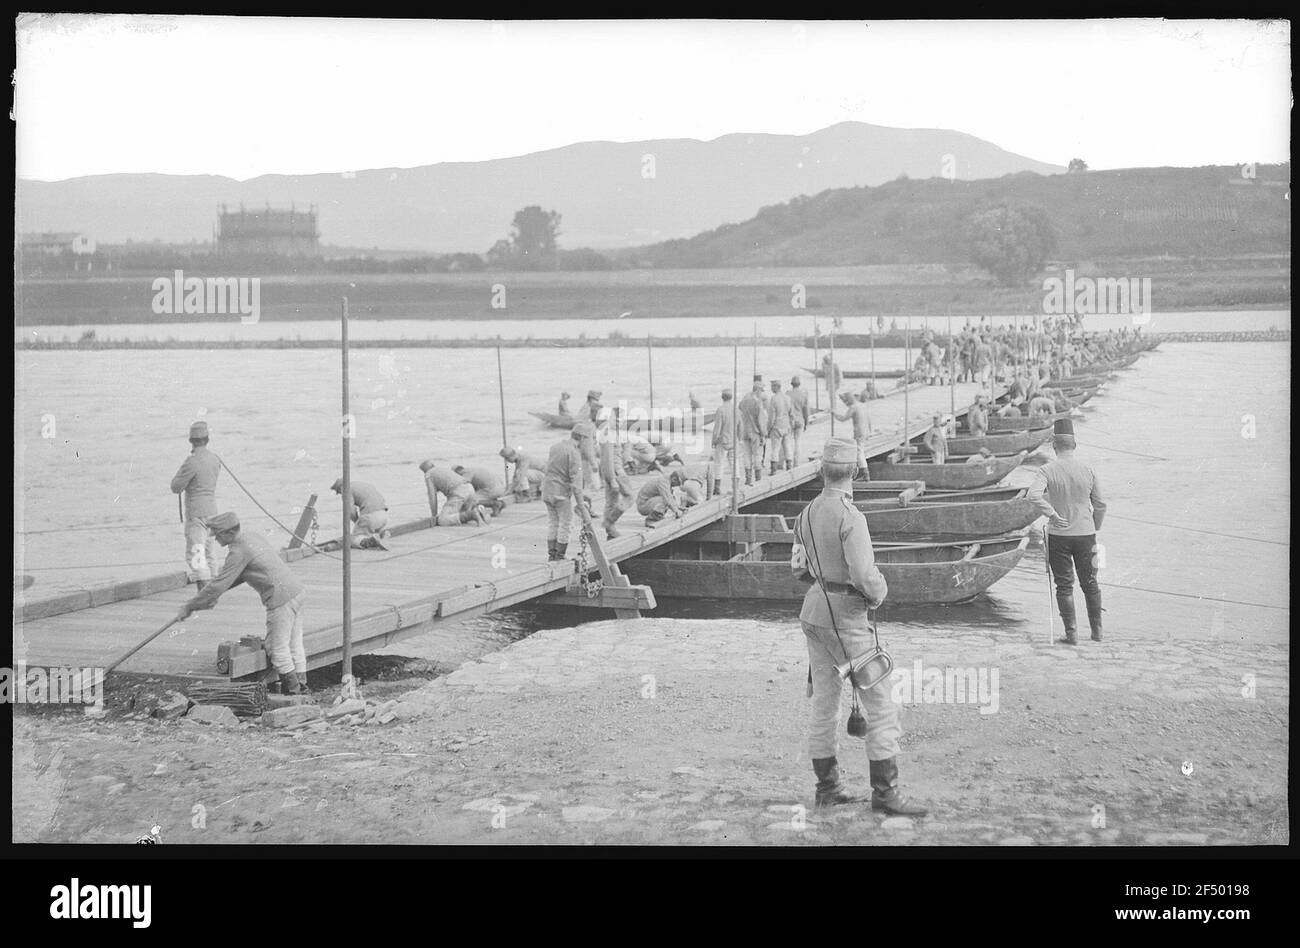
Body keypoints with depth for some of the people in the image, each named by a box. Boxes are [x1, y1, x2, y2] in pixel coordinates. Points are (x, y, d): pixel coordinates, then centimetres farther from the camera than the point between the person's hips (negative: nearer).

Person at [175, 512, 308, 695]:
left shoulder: (238, 551, -14)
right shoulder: (254, 537, 15)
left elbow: (219, 585, -15)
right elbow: (240, 575, 26)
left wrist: (189, 607, -7)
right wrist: (214, 595, 21)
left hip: (281, 599, -9)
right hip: (297, 591, 9)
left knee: (277, 648, 3)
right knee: (294, 644, 16)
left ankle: (291, 690, 10)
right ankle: (300, 685, 23)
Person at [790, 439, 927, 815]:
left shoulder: (807, 513, 5)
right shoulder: (850, 517, -20)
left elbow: (799, 568, 13)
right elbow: (865, 576, -24)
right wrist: (879, 593, -4)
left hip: (813, 611, 8)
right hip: (845, 618, -8)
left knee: (823, 703, 14)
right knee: (882, 706, -2)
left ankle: (827, 787, 20)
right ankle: (885, 792, -2)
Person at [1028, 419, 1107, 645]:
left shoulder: (1047, 470, -8)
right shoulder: (1088, 470, -1)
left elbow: (1034, 495, -25)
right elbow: (1100, 505, 5)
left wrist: (1052, 514, -20)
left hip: (1058, 535, -2)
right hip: (1086, 533, 2)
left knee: (1064, 585, 4)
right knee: (1090, 583, 14)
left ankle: (1071, 634, 2)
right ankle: (1097, 630, 20)